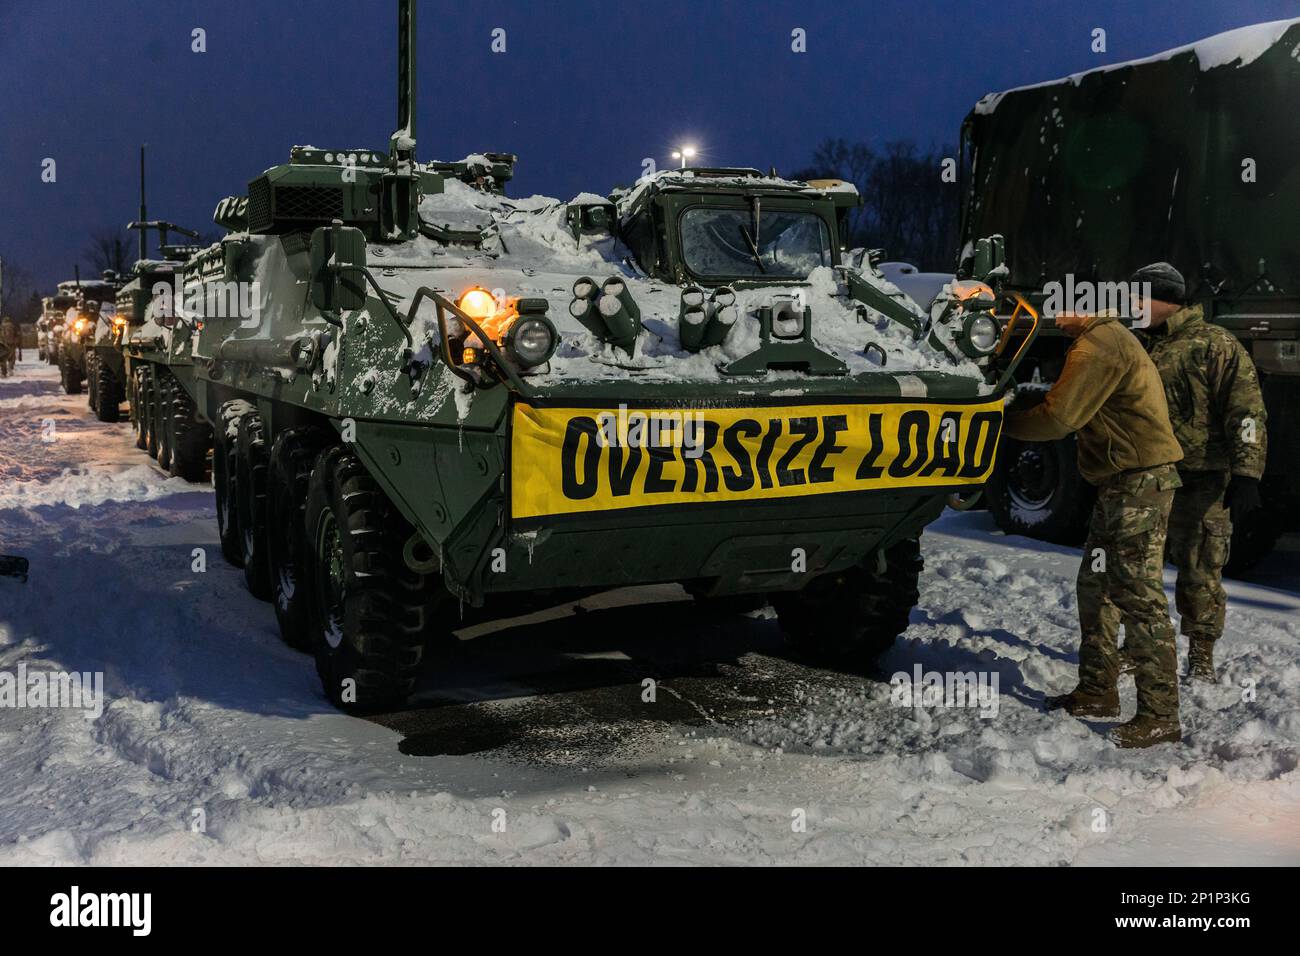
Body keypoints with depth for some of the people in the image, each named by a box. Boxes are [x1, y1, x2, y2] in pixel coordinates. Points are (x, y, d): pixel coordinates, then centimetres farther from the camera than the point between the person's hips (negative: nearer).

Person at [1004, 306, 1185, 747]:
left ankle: (1160, 715, -5)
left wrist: (1005, 420, -5)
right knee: (1095, 588, 17)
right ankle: (1097, 692, 26)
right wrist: (1019, 410, 8)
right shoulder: (1111, 339, 19)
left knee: (1139, 596, -9)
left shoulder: (1097, 346, -16)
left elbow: (1058, 417, -20)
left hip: (1139, 483, -11)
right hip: (1122, 483, 11)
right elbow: (1077, 417, 18)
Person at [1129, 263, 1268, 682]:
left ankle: (1201, 655, 15)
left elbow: (1246, 414, -13)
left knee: (1201, 573, 1)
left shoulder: (1215, 345, -7)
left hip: (1201, 484, -6)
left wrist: (1245, 475, -22)